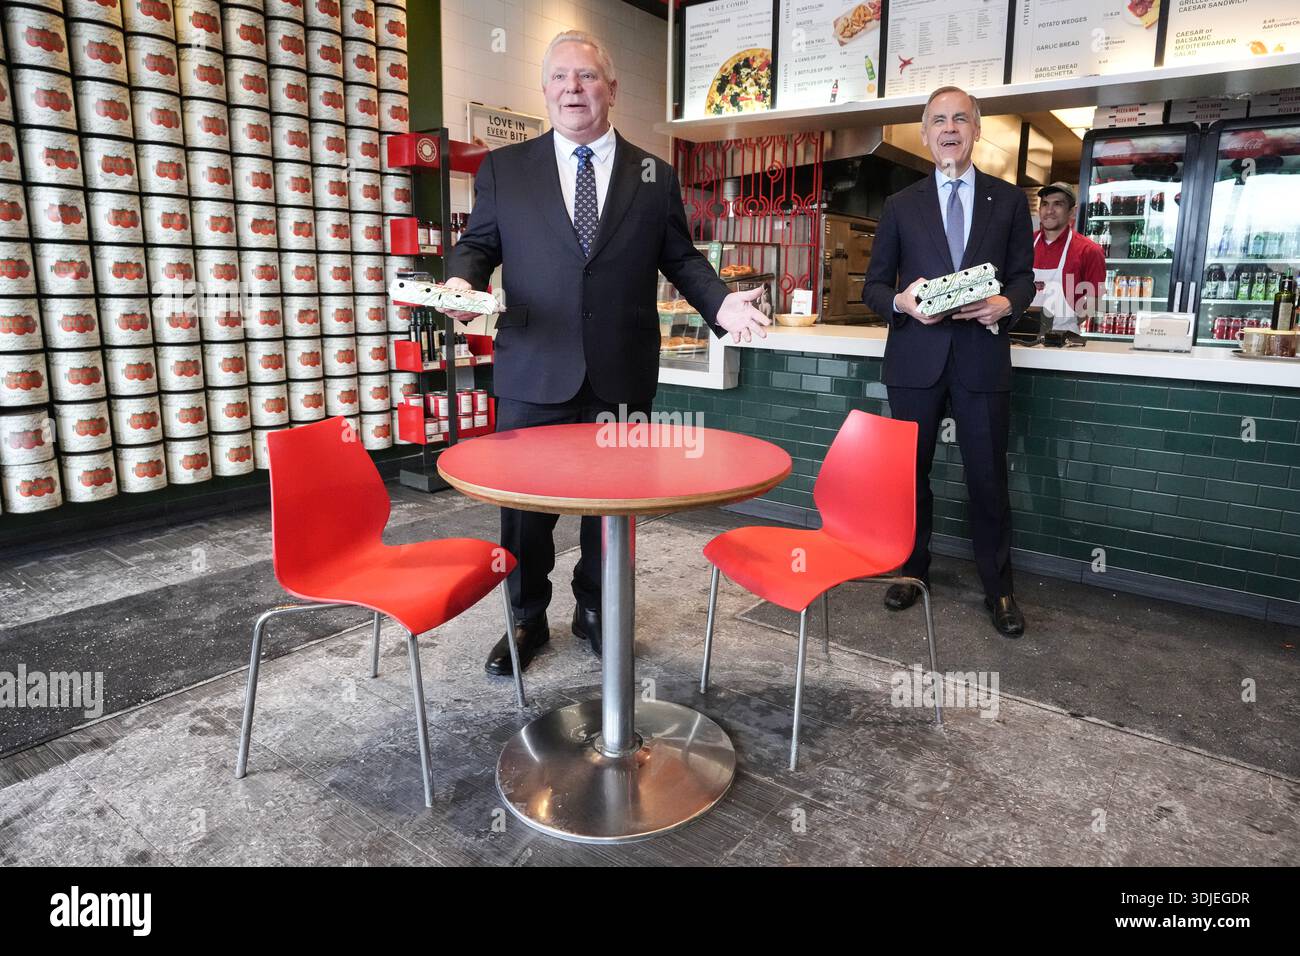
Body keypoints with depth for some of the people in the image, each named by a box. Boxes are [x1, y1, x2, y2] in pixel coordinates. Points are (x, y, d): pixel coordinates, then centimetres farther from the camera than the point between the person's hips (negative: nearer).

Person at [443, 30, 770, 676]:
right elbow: (477, 243, 8)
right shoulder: (503, 169, 8)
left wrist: (720, 303, -6)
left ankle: (595, 611, 30)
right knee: (525, 501, 7)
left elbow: (680, 258, 11)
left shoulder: (654, 176, 10)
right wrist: (461, 280, -15)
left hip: (623, 374, 1)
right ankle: (528, 619, 27)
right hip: (534, 372, 0)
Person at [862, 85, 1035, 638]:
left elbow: (1023, 275, 11)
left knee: (988, 478, 2)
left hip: (982, 358, 0)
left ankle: (997, 588, 17)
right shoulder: (902, 206, 8)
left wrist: (1007, 304, -12)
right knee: (910, 471, 9)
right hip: (916, 358, 1)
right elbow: (874, 286, 7)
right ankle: (913, 570, 27)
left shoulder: (1008, 200, 10)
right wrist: (900, 302, -15)